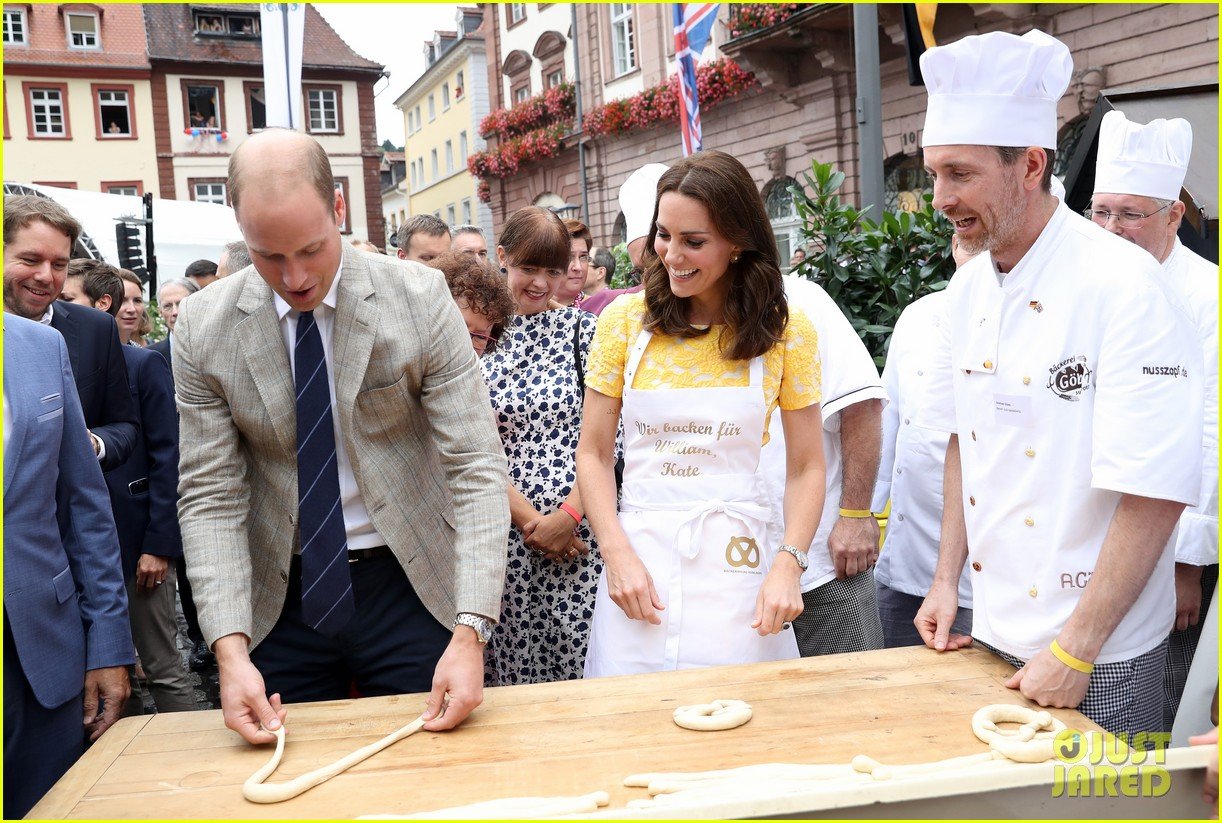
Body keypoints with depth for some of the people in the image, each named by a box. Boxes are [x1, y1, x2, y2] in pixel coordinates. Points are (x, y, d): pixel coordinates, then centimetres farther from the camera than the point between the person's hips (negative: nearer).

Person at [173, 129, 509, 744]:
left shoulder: (420, 298, -13)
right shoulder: (202, 328, -7)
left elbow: (476, 469, -15)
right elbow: (211, 497, -5)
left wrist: (470, 632, -24)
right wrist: (229, 649, -17)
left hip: (409, 585, -1)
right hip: (278, 598, 2)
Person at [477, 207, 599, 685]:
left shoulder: (581, 328, 5)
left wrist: (568, 515, -9)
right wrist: (528, 519, -9)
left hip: (581, 530, 0)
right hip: (505, 533, 0)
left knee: (585, 663, 2)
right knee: (512, 666, 6)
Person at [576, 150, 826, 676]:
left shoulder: (784, 332, 0)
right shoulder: (626, 320, 2)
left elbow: (807, 466, 1)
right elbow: (594, 454, 3)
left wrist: (788, 564, -13)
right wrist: (618, 555, -9)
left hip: (738, 557, -1)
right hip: (639, 550, 1)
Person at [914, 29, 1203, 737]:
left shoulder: (1122, 285, -21)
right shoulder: (969, 288, 1)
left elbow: (1157, 493, -22)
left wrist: (1076, 651, -19)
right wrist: (948, 579, 8)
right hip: (992, 633, 6)